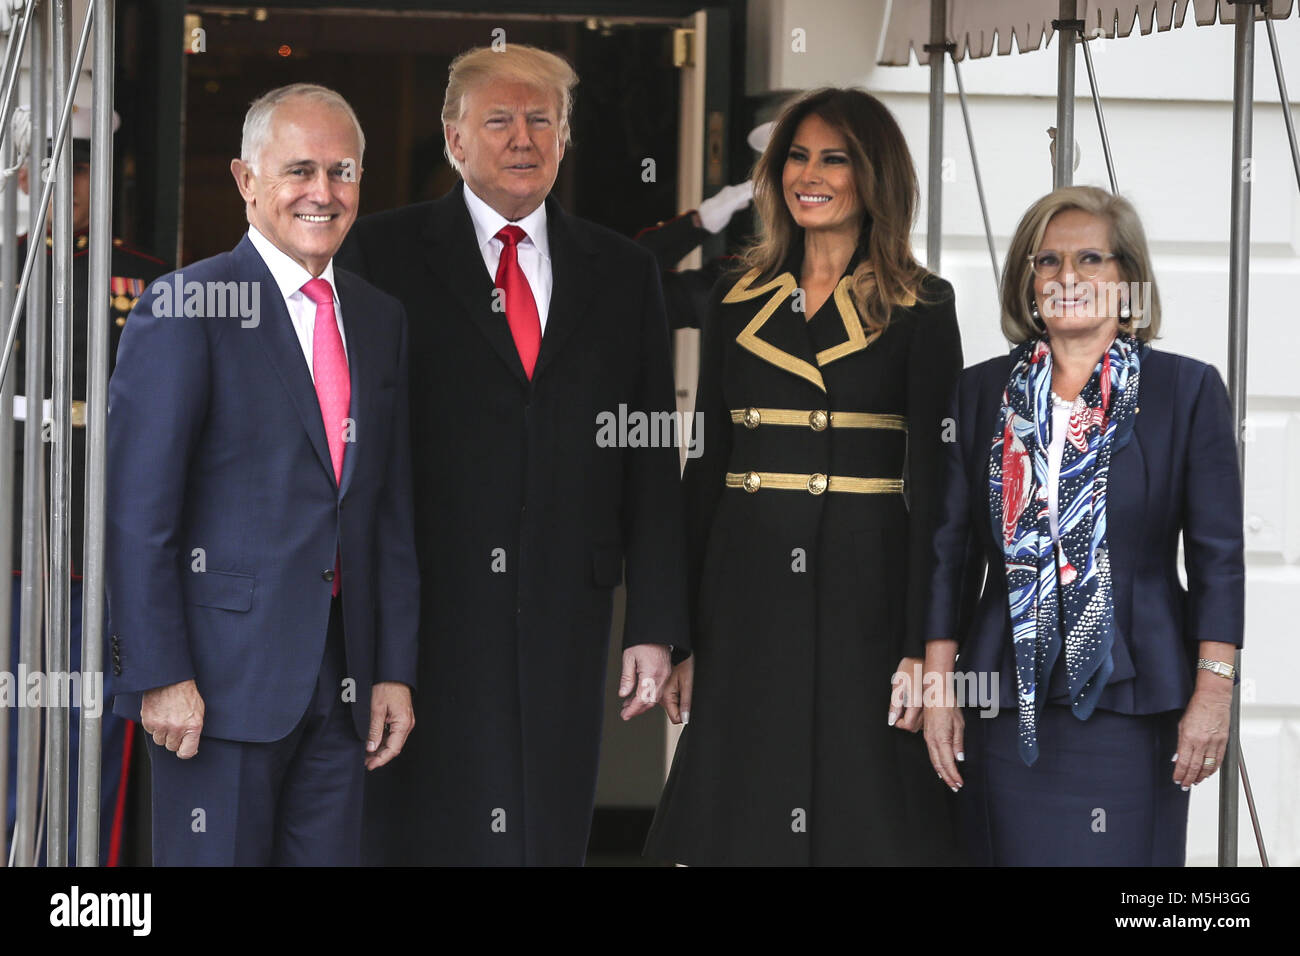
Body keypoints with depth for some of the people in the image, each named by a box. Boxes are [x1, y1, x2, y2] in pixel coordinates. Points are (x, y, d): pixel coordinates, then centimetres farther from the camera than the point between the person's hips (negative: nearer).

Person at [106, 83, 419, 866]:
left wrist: (396, 669, 10)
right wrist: (160, 674, -15)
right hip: (222, 676, -6)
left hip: (343, 680, 6)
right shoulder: (185, 309, -7)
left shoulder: (382, 321, 14)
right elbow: (137, 510, -10)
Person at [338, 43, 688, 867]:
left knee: (550, 835, 4)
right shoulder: (383, 256, 3)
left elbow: (653, 464, 11)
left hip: (563, 614, 3)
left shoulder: (623, 273, 13)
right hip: (421, 609, -3)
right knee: (428, 834, -3)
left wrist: (656, 625, 5)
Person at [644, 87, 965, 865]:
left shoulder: (921, 308, 0)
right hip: (748, 590, 3)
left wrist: (923, 647, -11)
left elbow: (933, 480, -4)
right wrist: (683, 639, 6)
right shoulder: (737, 304, 11)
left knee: (864, 815, -1)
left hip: (866, 593, -3)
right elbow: (705, 467, 11)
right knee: (744, 823, 4)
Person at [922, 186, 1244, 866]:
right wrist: (938, 688, 3)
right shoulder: (982, 394, 10)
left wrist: (1212, 694, -7)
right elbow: (951, 551, 10)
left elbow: (1218, 556, 0)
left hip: (1131, 699, -2)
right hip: (1008, 700, 2)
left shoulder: (1188, 390, 3)